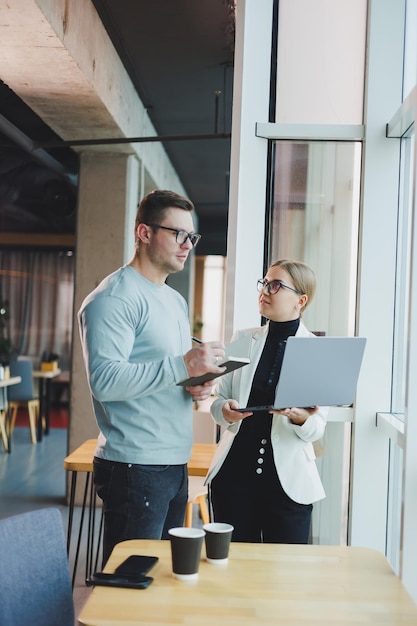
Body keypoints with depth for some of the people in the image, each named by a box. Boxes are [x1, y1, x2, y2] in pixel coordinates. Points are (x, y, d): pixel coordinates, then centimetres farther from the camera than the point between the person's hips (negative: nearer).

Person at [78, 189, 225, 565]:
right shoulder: (114, 298, -12)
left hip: (176, 463, 9)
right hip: (135, 467, -9)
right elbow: (104, 380, -24)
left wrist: (198, 385, 4)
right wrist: (182, 366, -27)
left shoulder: (176, 300, 18)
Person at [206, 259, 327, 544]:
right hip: (235, 470, 3)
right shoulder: (243, 339, 7)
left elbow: (317, 428, -5)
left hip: (287, 478, -2)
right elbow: (220, 399, 12)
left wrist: (300, 417, -26)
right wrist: (225, 410, -11)